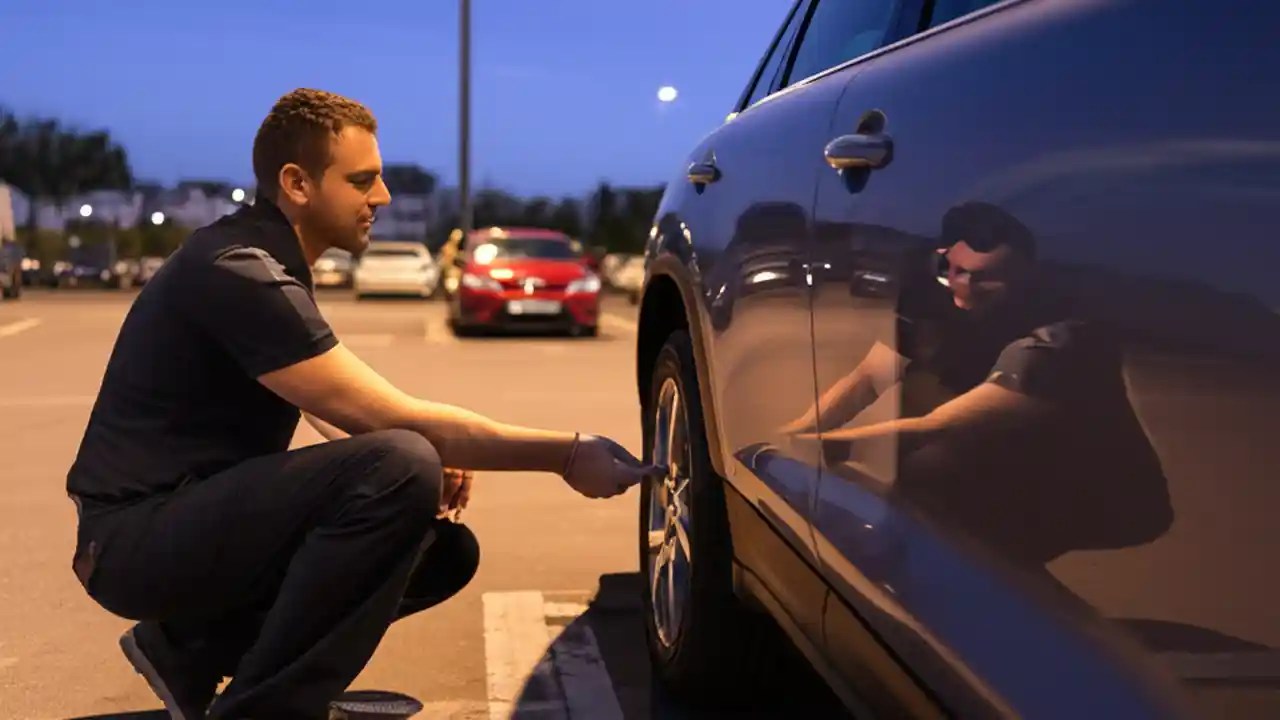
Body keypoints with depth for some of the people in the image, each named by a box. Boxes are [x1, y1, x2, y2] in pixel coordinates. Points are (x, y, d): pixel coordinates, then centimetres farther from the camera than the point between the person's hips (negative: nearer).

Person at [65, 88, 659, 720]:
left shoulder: (269, 262, 11)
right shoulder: (240, 275, -21)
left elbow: (338, 407, 17)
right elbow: (394, 420, -24)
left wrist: (435, 456, -3)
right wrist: (566, 455, -19)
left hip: (199, 514, 10)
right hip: (139, 536, -10)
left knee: (446, 548, 7)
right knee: (400, 467, -29)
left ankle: (192, 648, 10)